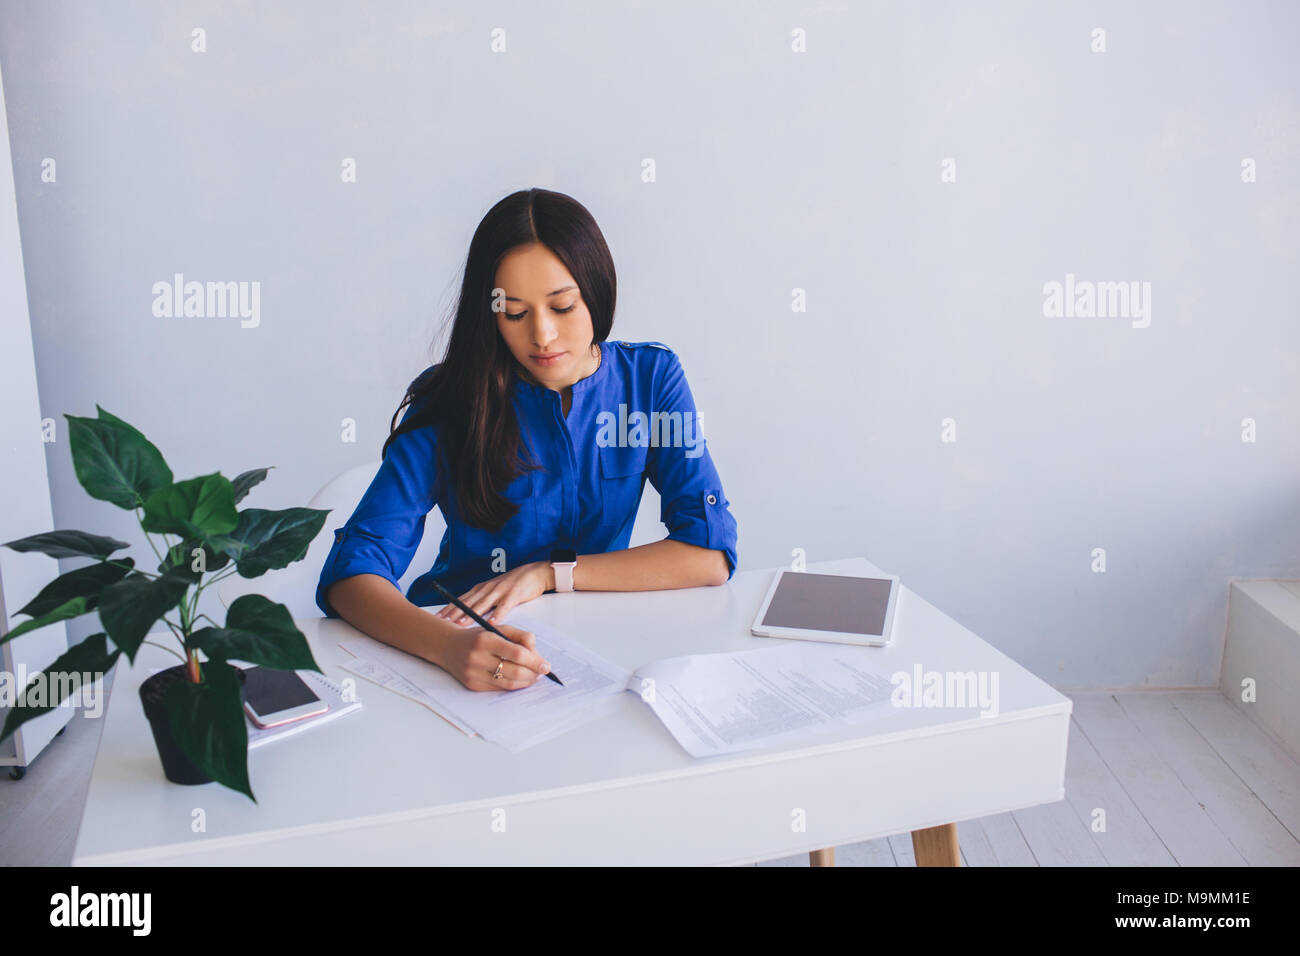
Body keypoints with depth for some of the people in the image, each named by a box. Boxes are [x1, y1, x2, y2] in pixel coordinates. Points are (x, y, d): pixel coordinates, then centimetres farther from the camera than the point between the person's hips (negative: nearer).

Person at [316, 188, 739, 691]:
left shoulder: (650, 376, -5)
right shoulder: (450, 400, -11)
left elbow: (710, 553, -10)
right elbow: (351, 573, -18)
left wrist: (548, 573, -16)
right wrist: (448, 645, -38)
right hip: (468, 638, 0)